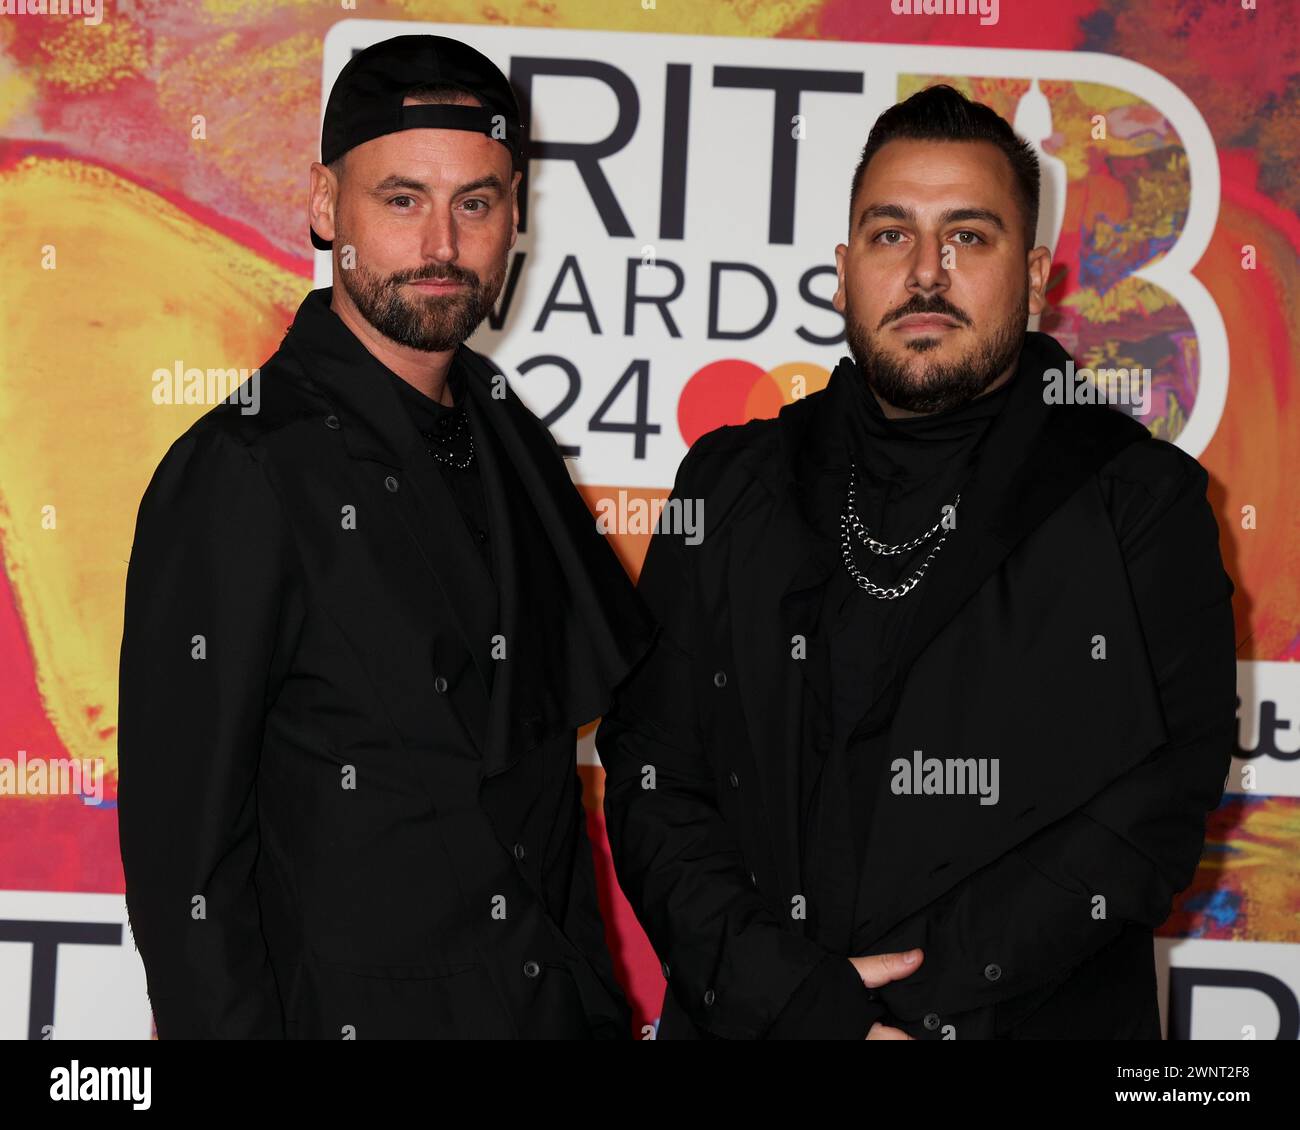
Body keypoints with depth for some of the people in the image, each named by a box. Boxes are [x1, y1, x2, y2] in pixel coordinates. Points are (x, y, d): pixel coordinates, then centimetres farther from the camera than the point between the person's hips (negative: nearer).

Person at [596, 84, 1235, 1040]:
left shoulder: (1142, 500, -4)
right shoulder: (732, 488, 3)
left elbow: (1159, 804, -12)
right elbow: (653, 774, -2)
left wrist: (905, 1001, -19)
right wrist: (794, 997, -17)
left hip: (1039, 1019, -1)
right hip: (744, 1024, 2)